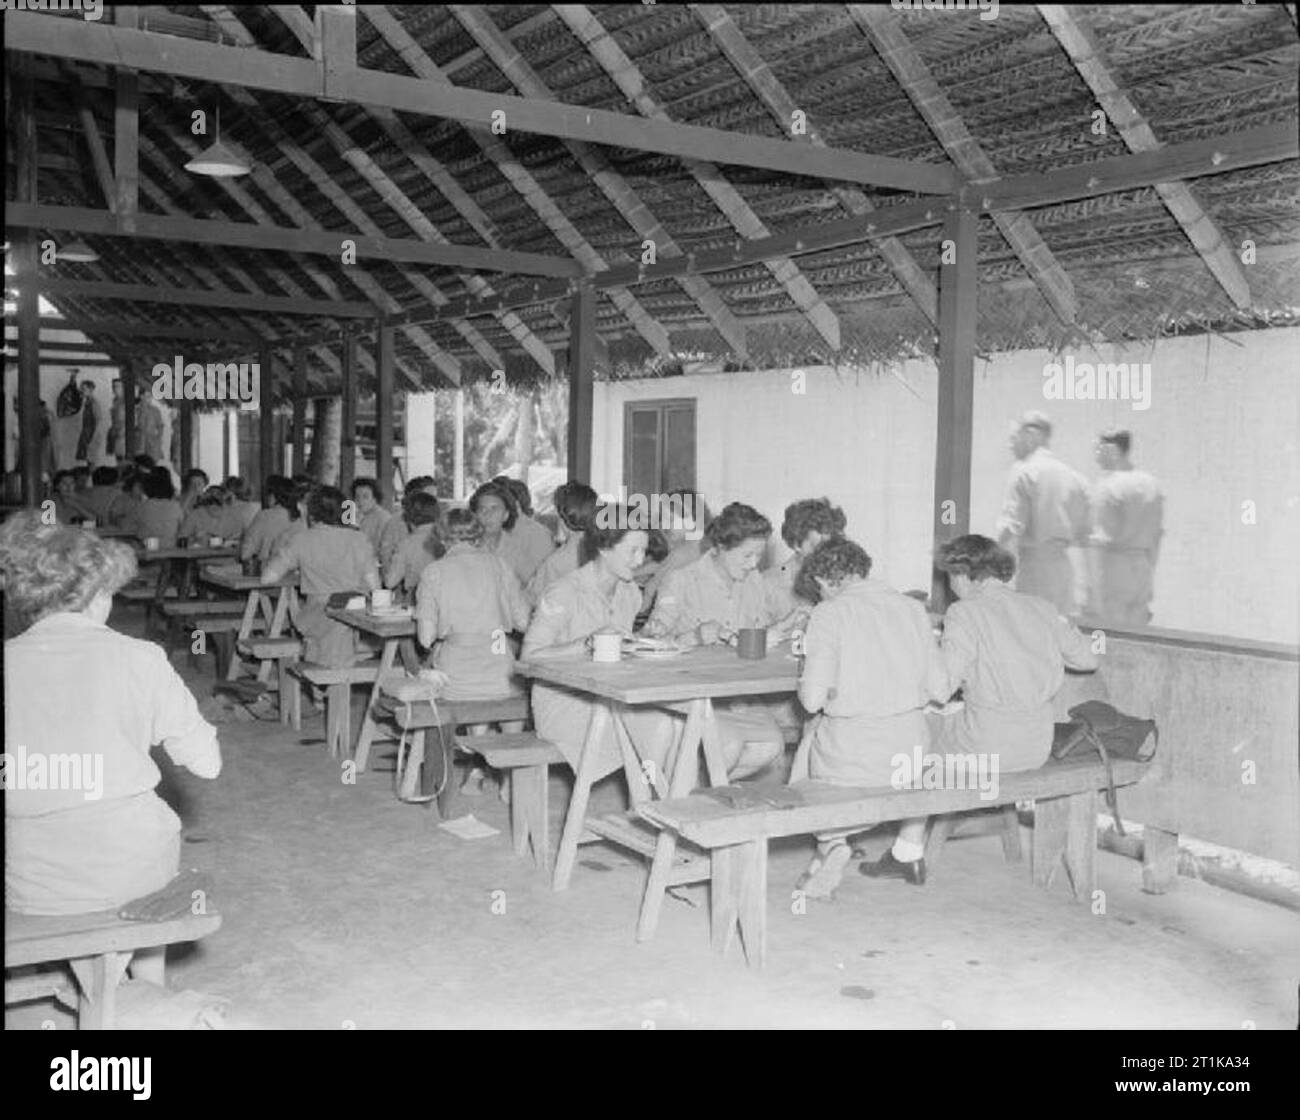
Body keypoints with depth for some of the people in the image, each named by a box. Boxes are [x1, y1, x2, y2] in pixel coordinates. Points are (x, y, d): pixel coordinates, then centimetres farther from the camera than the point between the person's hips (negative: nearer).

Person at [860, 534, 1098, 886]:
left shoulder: (965, 612, -11)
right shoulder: (1042, 608, 5)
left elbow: (940, 689, -18)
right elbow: (1088, 659, 16)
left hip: (988, 745, -6)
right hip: (1039, 745, 6)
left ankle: (908, 854, 27)